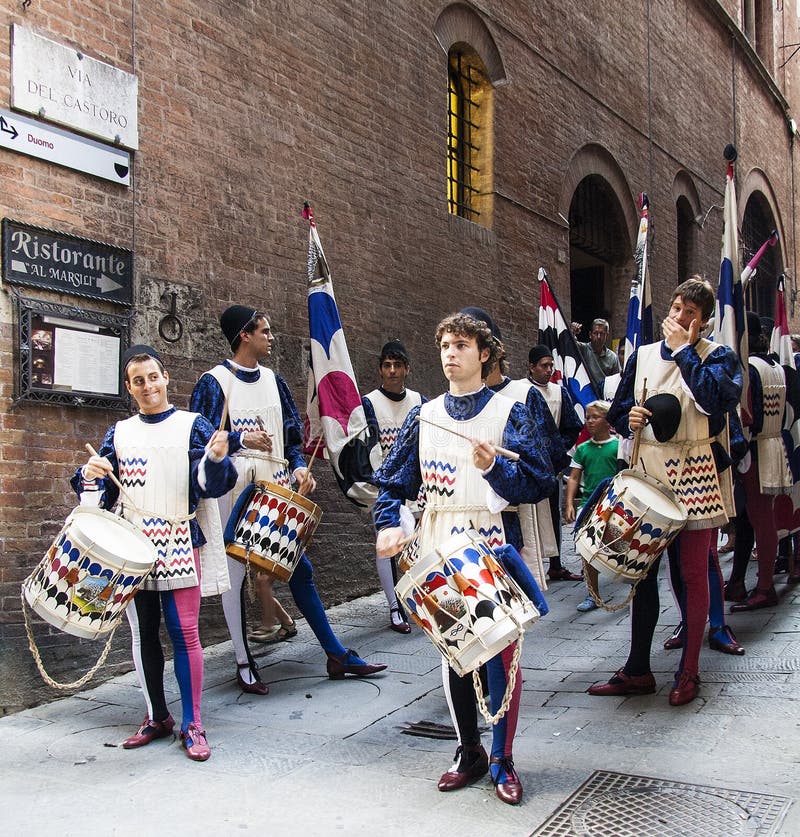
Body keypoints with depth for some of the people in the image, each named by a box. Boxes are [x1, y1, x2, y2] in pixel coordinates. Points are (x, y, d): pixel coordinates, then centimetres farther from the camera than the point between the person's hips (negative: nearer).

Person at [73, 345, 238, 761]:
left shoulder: (192, 425, 2)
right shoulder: (119, 433, 12)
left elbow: (212, 483, -8)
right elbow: (97, 491, 12)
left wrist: (215, 457, -30)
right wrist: (89, 476, -11)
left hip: (178, 543, -4)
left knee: (184, 631, -7)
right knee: (142, 633, 10)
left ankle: (192, 724, 3)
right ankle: (156, 716, 24)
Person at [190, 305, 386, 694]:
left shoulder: (272, 380, 13)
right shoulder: (214, 382, -5)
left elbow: (292, 433, 16)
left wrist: (299, 466, -1)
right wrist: (241, 439, -25)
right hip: (234, 492, -5)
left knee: (300, 569, 7)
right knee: (235, 577, 3)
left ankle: (338, 655, 12)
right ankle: (244, 665, 16)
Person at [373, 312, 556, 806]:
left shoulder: (509, 413, -2)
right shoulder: (424, 416, 8)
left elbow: (540, 483, -7)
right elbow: (393, 481, 10)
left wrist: (494, 467, -23)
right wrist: (389, 523, -7)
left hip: (495, 547, -3)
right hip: (441, 551, 3)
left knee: (500, 651, 0)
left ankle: (502, 760, 17)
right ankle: (469, 752, 27)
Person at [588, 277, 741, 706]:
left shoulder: (717, 357, 1)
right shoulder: (643, 356, 12)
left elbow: (716, 399, -20)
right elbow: (618, 412, 17)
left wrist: (684, 349, -13)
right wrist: (630, 418, -6)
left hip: (692, 474, -4)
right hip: (646, 470, 4)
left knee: (693, 572, 1)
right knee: (642, 570, 8)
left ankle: (689, 671, 15)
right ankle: (638, 670, 18)